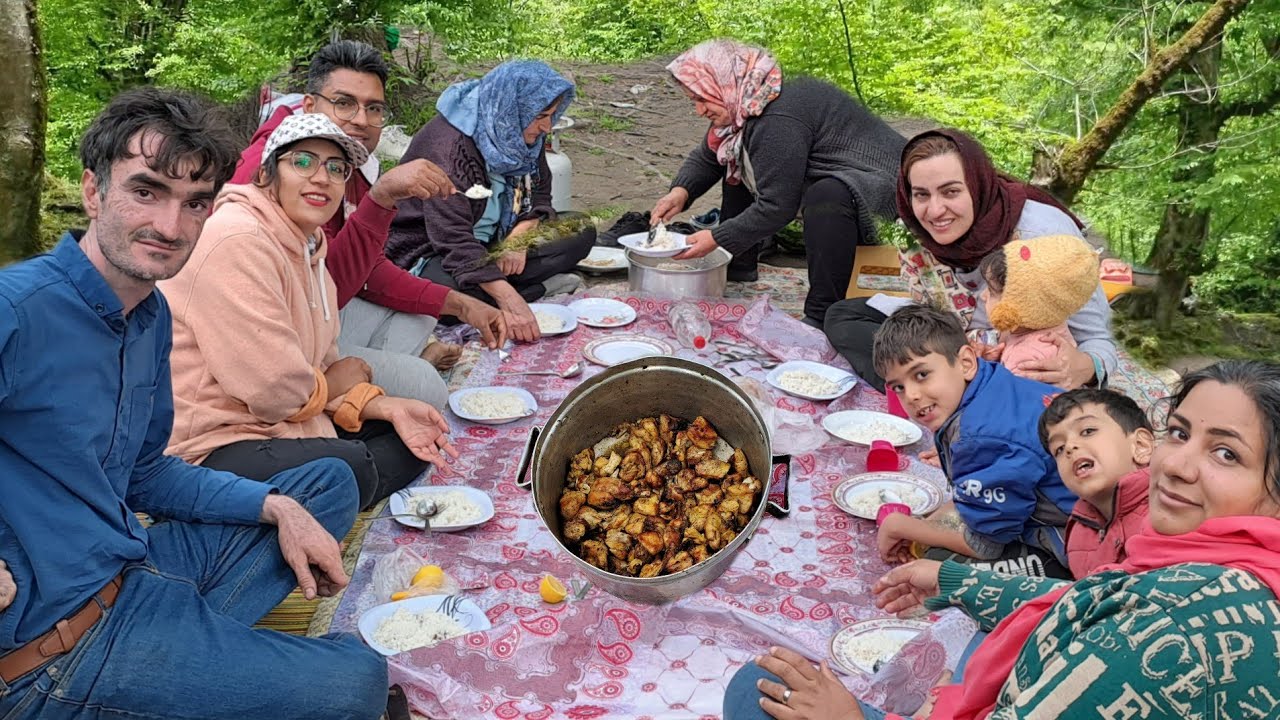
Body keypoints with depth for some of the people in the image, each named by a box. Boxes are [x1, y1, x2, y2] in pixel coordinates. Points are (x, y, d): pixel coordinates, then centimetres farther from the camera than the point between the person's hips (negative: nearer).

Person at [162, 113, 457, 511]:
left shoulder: (307, 249, 14)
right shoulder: (237, 241, -19)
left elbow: (322, 371, 12)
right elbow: (273, 387, -24)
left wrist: (390, 408, -5)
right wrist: (339, 382, -3)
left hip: (279, 425, 11)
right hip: (204, 448, -11)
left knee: (411, 440, 10)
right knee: (351, 464, -32)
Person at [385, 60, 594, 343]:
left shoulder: (527, 135, -1)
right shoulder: (449, 144, -27)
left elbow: (540, 195, 6)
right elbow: (454, 239, -35)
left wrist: (518, 239, -17)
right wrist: (508, 298, -46)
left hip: (493, 243, 8)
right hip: (430, 252, -7)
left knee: (581, 232, -3)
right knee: (451, 287, -41)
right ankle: (539, 288, -20)